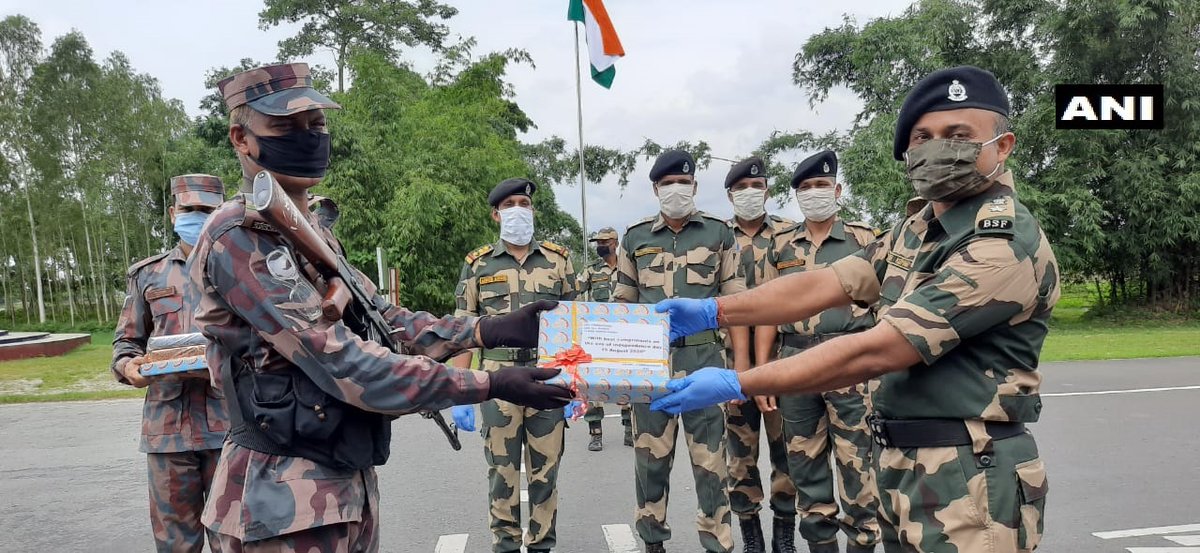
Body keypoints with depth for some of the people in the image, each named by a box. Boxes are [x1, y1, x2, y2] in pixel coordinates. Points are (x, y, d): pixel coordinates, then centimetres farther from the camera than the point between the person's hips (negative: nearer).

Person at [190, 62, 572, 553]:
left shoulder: (313, 231, 12)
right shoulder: (237, 239, -19)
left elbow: (387, 322, 8)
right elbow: (343, 365, -25)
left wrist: (493, 330, -5)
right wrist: (491, 385, -25)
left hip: (348, 486, 9)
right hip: (288, 504, -9)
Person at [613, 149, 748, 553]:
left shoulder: (718, 233, 5)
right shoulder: (635, 237, 9)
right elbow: (622, 304, 12)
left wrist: (742, 360, -2)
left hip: (703, 357, -1)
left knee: (709, 457, 2)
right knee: (651, 454, 9)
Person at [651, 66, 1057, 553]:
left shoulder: (1007, 244, -20)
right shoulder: (918, 228, 9)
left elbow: (875, 351, -24)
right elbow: (821, 286, 6)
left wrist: (735, 384, -22)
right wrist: (711, 312, -5)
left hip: (966, 480, -8)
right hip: (897, 463, 8)